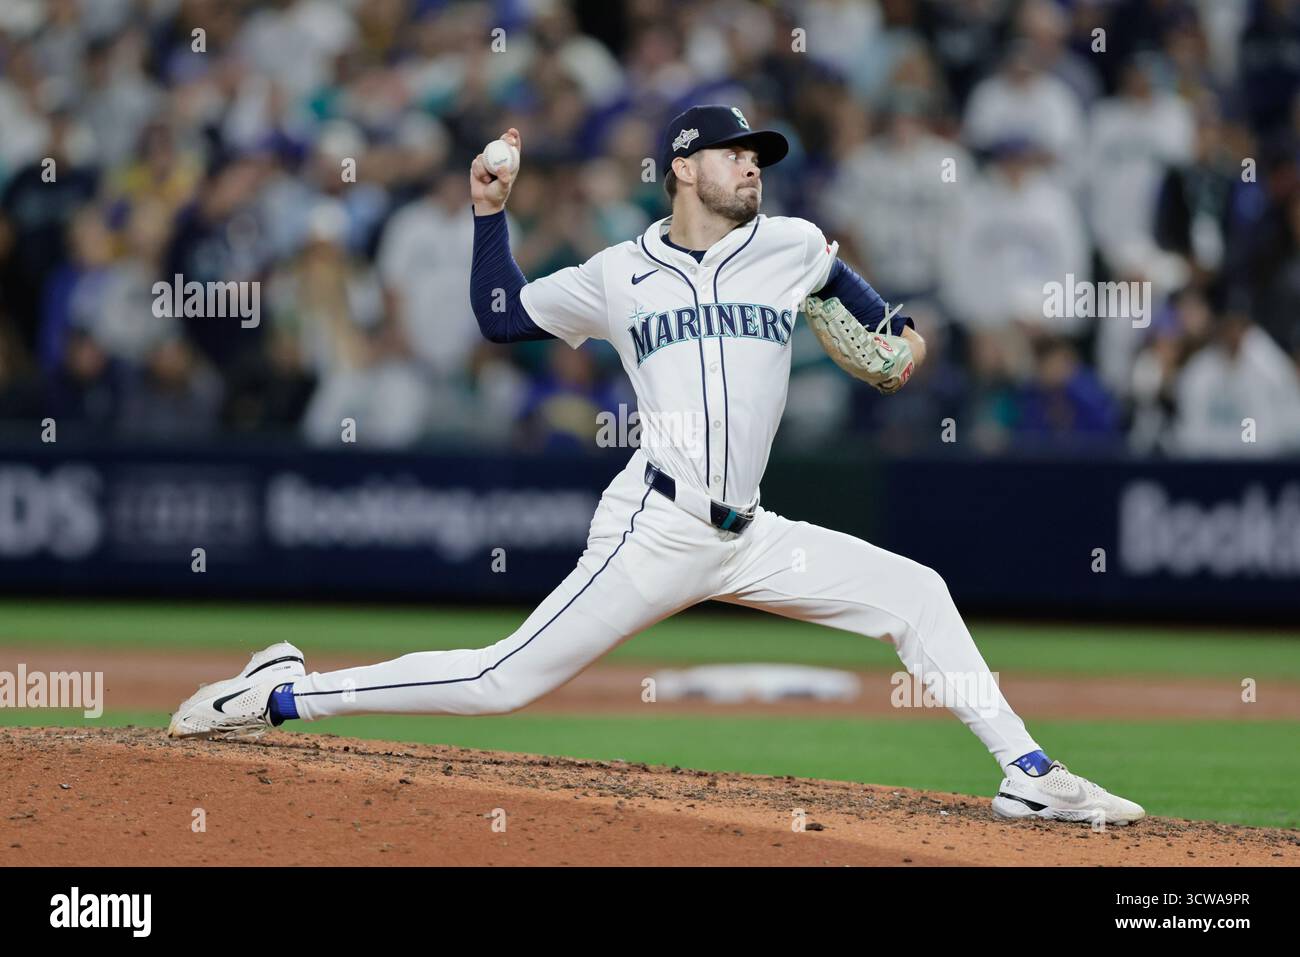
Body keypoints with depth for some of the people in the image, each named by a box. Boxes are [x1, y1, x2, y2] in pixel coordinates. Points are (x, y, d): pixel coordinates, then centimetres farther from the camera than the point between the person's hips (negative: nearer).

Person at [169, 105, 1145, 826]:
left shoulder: (790, 247, 11)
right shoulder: (619, 275, 5)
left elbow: (838, 275, 35)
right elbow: (501, 316, 15)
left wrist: (895, 331, 22)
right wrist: (492, 212, 7)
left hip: (750, 539, 4)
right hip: (656, 531, -4)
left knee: (914, 592, -3)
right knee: (506, 681, -9)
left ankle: (1027, 773, 2)